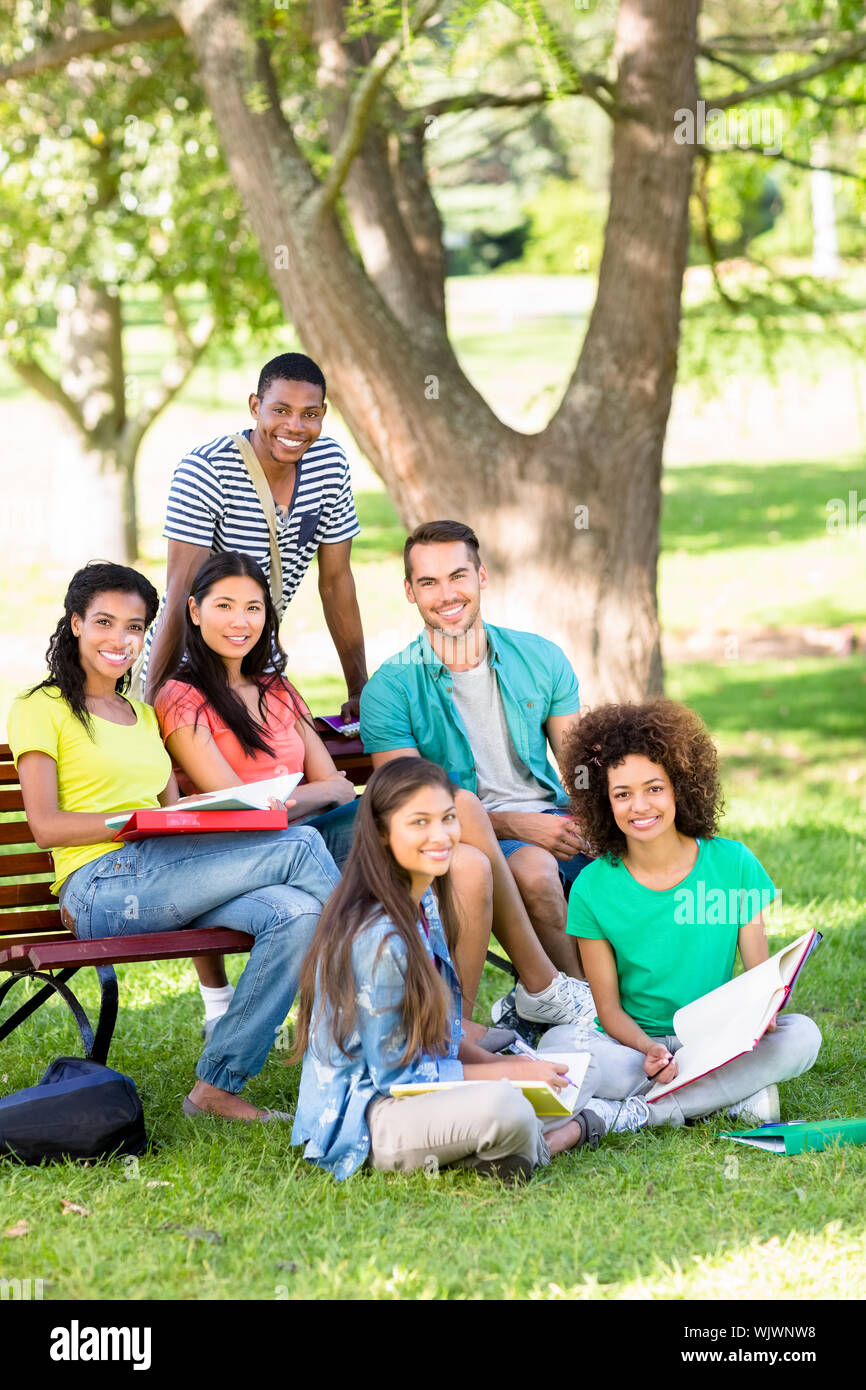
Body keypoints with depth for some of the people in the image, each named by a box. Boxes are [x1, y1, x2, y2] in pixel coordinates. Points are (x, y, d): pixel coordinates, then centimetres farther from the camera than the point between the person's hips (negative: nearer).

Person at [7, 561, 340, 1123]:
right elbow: (45, 825, -5)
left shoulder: (143, 716, 28)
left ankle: (218, 1086, -22)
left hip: (164, 879, 7)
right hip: (102, 887, -7)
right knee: (300, 846, -21)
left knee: (296, 913, -26)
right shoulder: (41, 710, 5)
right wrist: (144, 819, -16)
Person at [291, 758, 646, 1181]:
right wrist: (506, 1073, -15)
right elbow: (393, 1073, -20)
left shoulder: (425, 906, 5)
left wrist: (504, 1063, 0)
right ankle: (574, 1129, -4)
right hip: (361, 1121, -9)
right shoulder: (376, 939, -25)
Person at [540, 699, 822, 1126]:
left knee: (801, 1035, -27)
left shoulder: (734, 864, -1)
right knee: (558, 1043, -31)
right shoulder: (593, 888, -4)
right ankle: (737, 1094, -27)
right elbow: (609, 1008, -3)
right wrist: (648, 1050, -25)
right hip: (635, 1045, -1)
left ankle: (639, 1114, -26)